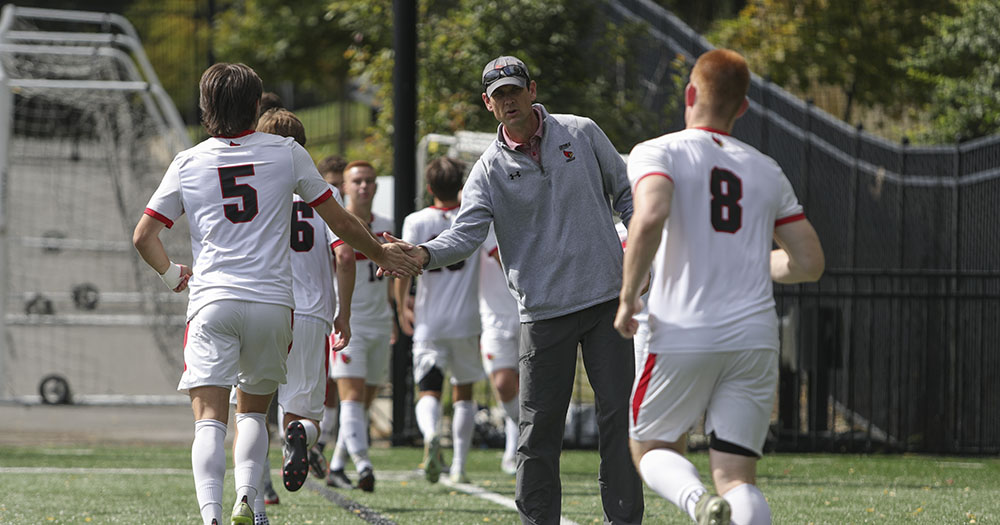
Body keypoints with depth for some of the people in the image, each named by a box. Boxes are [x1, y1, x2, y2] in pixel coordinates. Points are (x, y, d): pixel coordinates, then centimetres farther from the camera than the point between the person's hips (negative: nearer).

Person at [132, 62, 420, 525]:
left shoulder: (187, 164, 7)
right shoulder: (286, 153, 5)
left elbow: (144, 236, 7)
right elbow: (340, 222, 12)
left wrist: (173, 275, 25)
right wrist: (380, 254, 28)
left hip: (211, 301, -1)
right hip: (271, 301, 1)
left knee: (210, 419, -8)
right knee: (253, 409, 19)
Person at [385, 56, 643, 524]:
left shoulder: (582, 133, 4)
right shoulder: (490, 170, 0)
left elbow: (624, 191, 14)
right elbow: (465, 234, -12)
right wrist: (422, 253, -31)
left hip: (607, 297, 1)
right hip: (543, 311, 0)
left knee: (618, 415, 0)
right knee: (538, 428, -2)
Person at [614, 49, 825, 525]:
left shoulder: (657, 153, 1)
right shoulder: (766, 172, 15)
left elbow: (650, 219, -20)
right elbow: (809, 263, 15)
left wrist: (627, 298, -9)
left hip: (682, 334, -3)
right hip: (754, 338, 3)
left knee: (652, 450, 16)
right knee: (736, 476, 4)